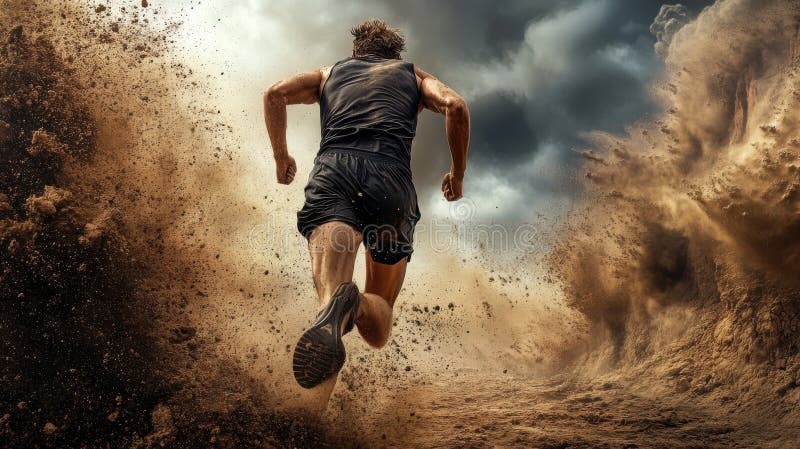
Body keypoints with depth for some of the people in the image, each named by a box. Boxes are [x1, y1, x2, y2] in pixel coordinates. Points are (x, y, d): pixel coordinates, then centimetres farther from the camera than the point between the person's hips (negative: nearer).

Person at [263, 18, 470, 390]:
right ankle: (357, 305, -28)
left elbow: (276, 94, 16)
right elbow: (455, 106, 8)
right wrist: (458, 172, 19)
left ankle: (335, 305, -57)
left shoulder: (331, 73, 32)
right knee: (378, 329, 9)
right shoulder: (414, 76, 29)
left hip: (332, 171, 1)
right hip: (391, 178, 0)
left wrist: (281, 157, 27)